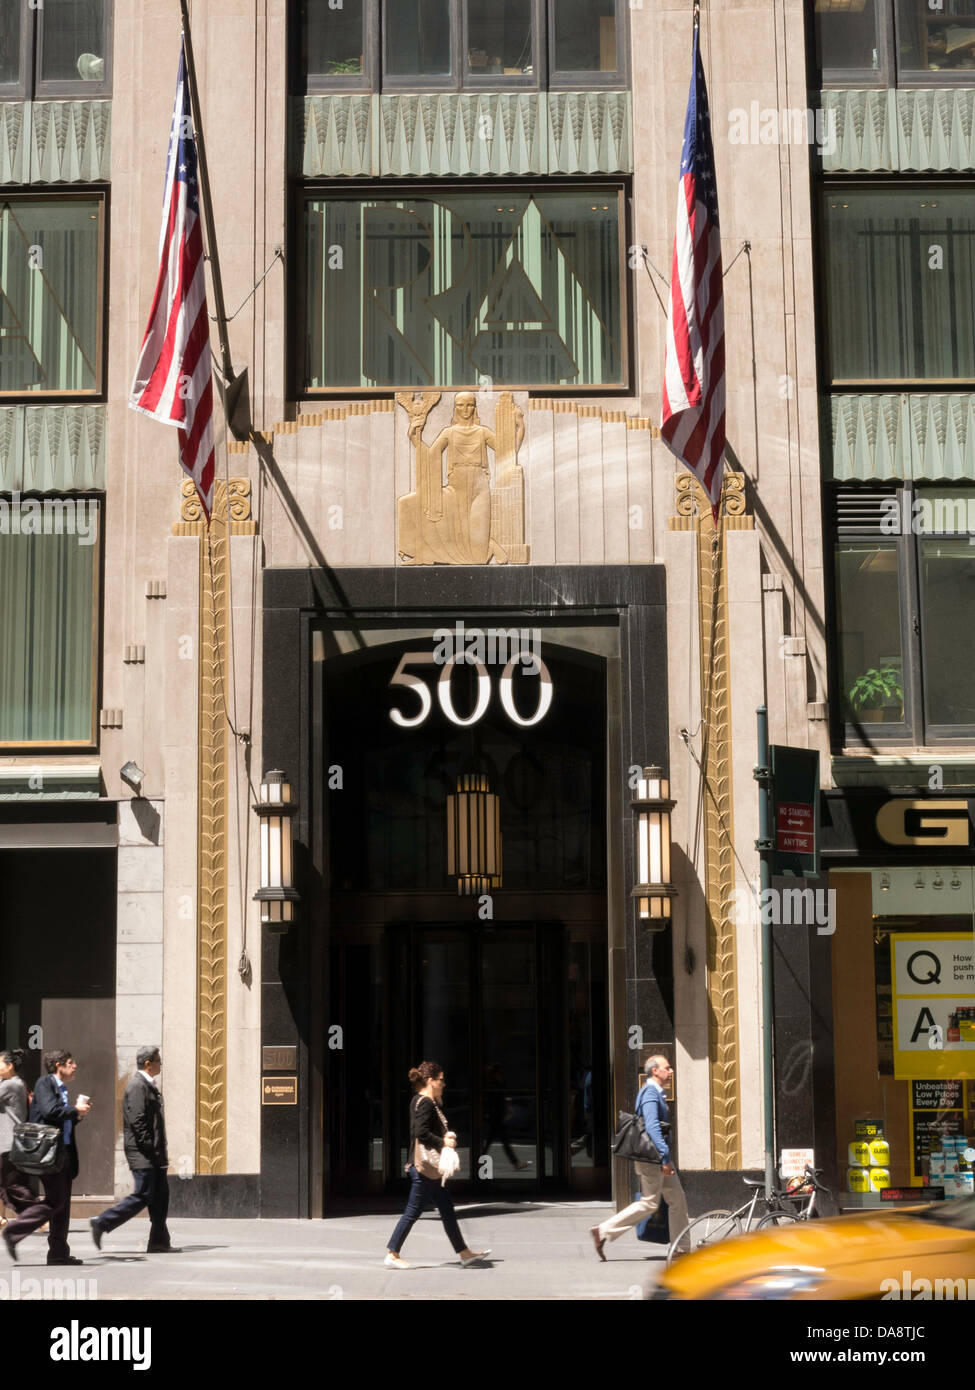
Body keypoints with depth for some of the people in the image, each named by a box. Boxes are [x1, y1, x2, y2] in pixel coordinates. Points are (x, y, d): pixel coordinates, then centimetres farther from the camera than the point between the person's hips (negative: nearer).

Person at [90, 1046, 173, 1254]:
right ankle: (102, 1223, -1)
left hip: (154, 1154, 10)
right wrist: (150, 1149, -20)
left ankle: (159, 1242, 9)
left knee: (160, 1196, 7)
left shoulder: (148, 1086, 18)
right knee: (142, 1196, -9)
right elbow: (137, 1121, -20)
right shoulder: (137, 1086, -14)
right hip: (142, 1153, -10)